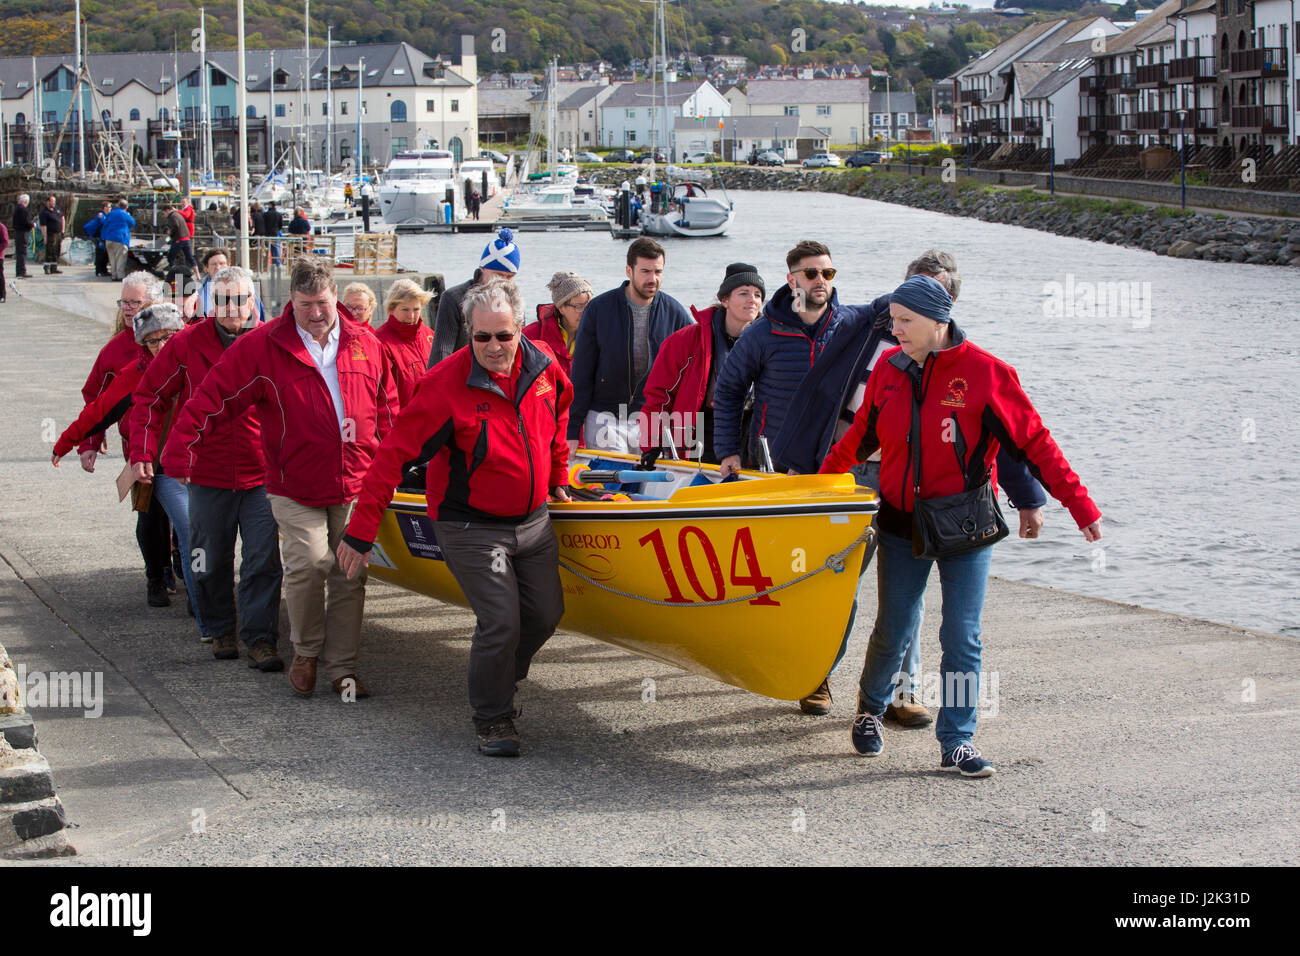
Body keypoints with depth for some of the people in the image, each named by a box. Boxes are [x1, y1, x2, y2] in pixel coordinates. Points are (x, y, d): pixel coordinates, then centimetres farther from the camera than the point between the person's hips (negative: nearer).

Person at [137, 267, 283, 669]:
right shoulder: (189, 343, -1)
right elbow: (150, 396, 8)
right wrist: (143, 452, 2)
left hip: (261, 473, 0)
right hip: (207, 473, 1)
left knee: (264, 560, -5)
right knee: (211, 560, 11)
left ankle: (259, 639, 1)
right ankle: (219, 630, 28)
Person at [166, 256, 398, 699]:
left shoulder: (366, 344, 6)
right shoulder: (263, 346, -4)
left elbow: (386, 408, 16)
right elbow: (214, 397, -6)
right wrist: (182, 450, -14)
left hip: (356, 485, 3)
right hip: (296, 487, -3)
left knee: (350, 574, 4)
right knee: (308, 563, -16)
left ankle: (341, 666, 16)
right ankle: (306, 650, 9)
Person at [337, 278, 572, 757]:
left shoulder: (542, 365, -5)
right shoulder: (446, 384, -21)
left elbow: (557, 416, 18)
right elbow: (392, 455, -19)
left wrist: (557, 479, 25)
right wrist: (361, 531, -20)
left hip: (533, 520, 6)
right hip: (471, 525, -6)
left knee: (546, 614, 11)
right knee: (500, 622, -12)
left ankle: (500, 679, 38)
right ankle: (492, 718, 9)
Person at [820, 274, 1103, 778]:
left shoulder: (984, 372, -11)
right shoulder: (889, 368, 1)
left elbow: (1034, 442, -8)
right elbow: (861, 435, 17)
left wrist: (1079, 504, -9)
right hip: (901, 522, 3)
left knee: (962, 636, -3)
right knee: (892, 633, 7)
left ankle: (957, 741, 8)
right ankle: (870, 709, 33)